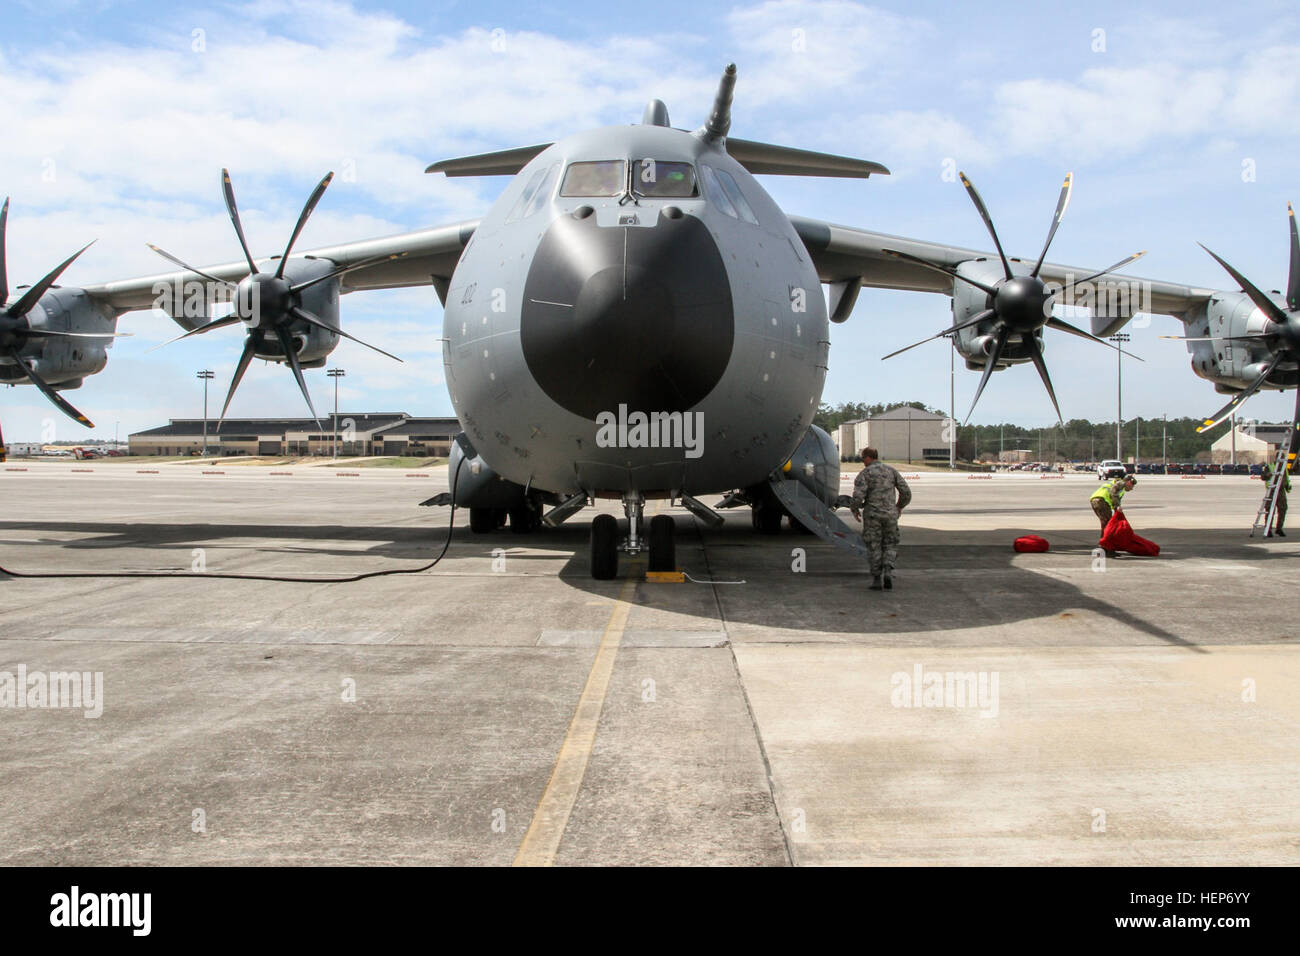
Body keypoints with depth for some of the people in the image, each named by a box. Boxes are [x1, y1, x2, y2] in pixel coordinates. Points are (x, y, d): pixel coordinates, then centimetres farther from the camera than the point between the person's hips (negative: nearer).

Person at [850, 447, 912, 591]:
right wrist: (900, 506, 22)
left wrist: (855, 509, 2)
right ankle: (888, 572, -10)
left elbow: (858, 495, -17)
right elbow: (906, 492, 4)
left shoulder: (864, 473, -5)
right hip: (890, 514, 2)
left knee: (874, 548, 8)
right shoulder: (892, 470, 7)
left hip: (872, 514, -2)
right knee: (890, 546, 13)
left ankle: (877, 579, 6)